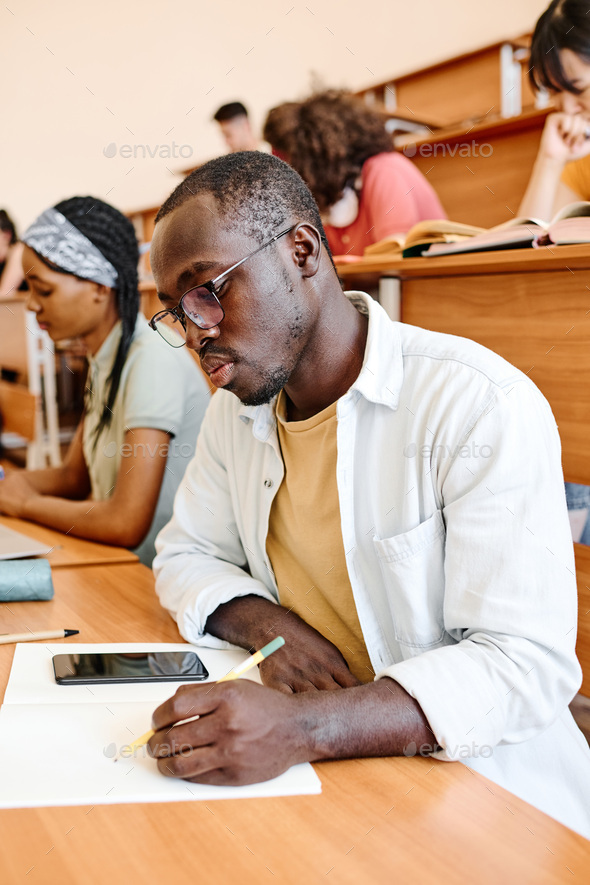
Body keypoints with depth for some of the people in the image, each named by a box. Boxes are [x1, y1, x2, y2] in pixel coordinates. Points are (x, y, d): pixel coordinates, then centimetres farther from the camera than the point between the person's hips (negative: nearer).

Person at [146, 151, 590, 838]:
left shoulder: (482, 406, -17)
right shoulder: (237, 408, 6)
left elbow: (526, 664, -20)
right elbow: (185, 554, 15)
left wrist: (305, 728, -34)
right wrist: (263, 623, -8)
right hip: (322, 780, 6)